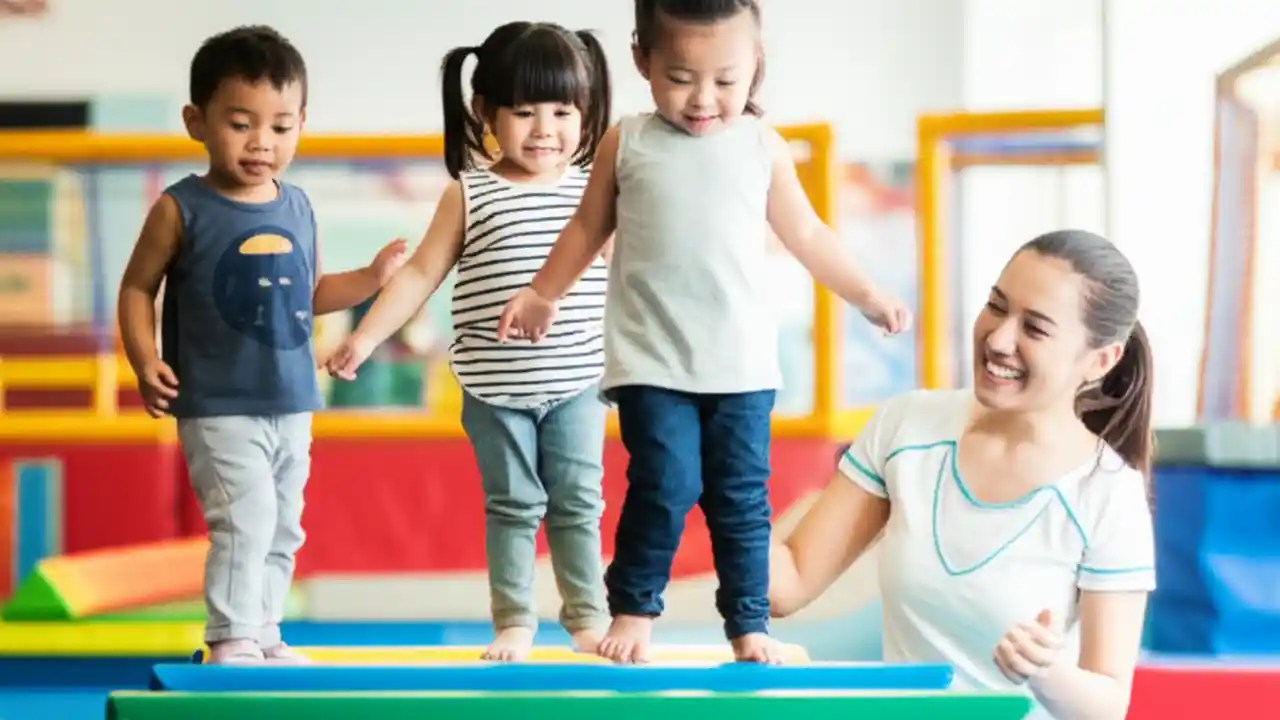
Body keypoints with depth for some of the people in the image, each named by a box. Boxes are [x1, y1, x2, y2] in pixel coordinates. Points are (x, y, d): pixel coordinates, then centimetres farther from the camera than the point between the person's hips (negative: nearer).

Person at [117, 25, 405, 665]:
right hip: (217, 406, -6)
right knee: (244, 520, -16)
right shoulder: (181, 210, -10)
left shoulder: (297, 208, 6)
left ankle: (262, 633, 26)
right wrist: (145, 361, -16)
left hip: (290, 402, 6)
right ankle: (230, 640, -8)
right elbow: (137, 288, -4)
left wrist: (372, 278, 5)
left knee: (283, 528, 14)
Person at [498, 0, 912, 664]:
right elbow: (589, 227, 15)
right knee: (665, 485, -11)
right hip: (652, 362, -1)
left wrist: (866, 295, 15)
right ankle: (633, 607, 8)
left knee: (742, 498, 3)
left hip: (741, 364, 2)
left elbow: (805, 235, 15)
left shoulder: (763, 147, 3)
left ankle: (749, 623, 14)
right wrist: (543, 293, 18)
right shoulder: (627, 144, 0)